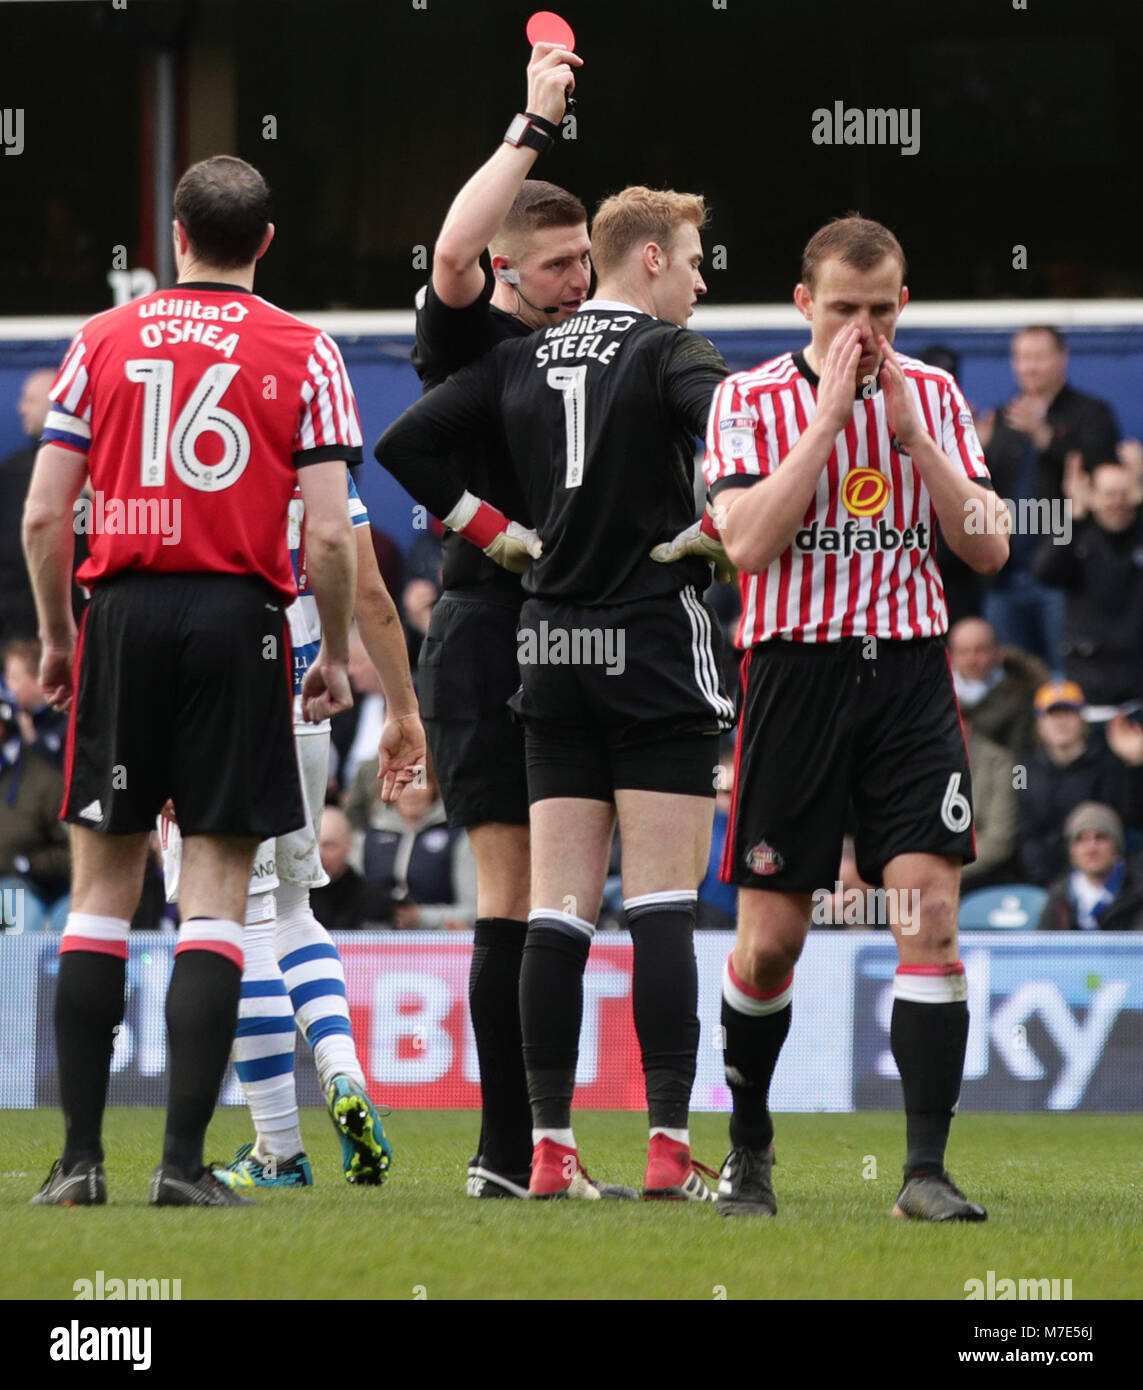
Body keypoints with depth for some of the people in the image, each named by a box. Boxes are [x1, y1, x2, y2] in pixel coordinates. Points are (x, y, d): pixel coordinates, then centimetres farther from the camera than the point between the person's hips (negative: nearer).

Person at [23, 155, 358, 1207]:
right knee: (215, 889, 0)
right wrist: (337, 653, 8)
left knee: (103, 880, 7)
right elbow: (329, 535, -5)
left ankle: (80, 1154, 2)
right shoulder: (304, 353, 1)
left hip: (126, 611, 2)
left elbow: (45, 513, 4)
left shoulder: (104, 341, 7)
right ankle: (184, 1160, -6)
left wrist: (55, 636, 16)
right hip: (240, 617, -2)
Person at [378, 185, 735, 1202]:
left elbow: (405, 444, 10)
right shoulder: (667, 352, -6)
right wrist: (713, 529, -12)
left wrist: (493, 530, 13)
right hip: (658, 649, -5)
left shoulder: (522, 361, 11)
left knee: (558, 908, 5)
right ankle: (669, 1145, -11)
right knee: (664, 905, -6)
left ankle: (550, 1146, 2)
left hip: (553, 650, 5)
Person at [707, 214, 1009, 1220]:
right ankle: (748, 1146, 24)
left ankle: (927, 1170, -11)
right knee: (771, 939, 2)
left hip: (910, 673, 2)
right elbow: (749, 543, -15)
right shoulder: (750, 400, -1)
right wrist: (829, 413, -15)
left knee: (931, 913, -11)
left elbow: (989, 548, 1)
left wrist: (912, 432, -9)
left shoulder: (934, 395, 7)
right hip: (796, 673, -2)